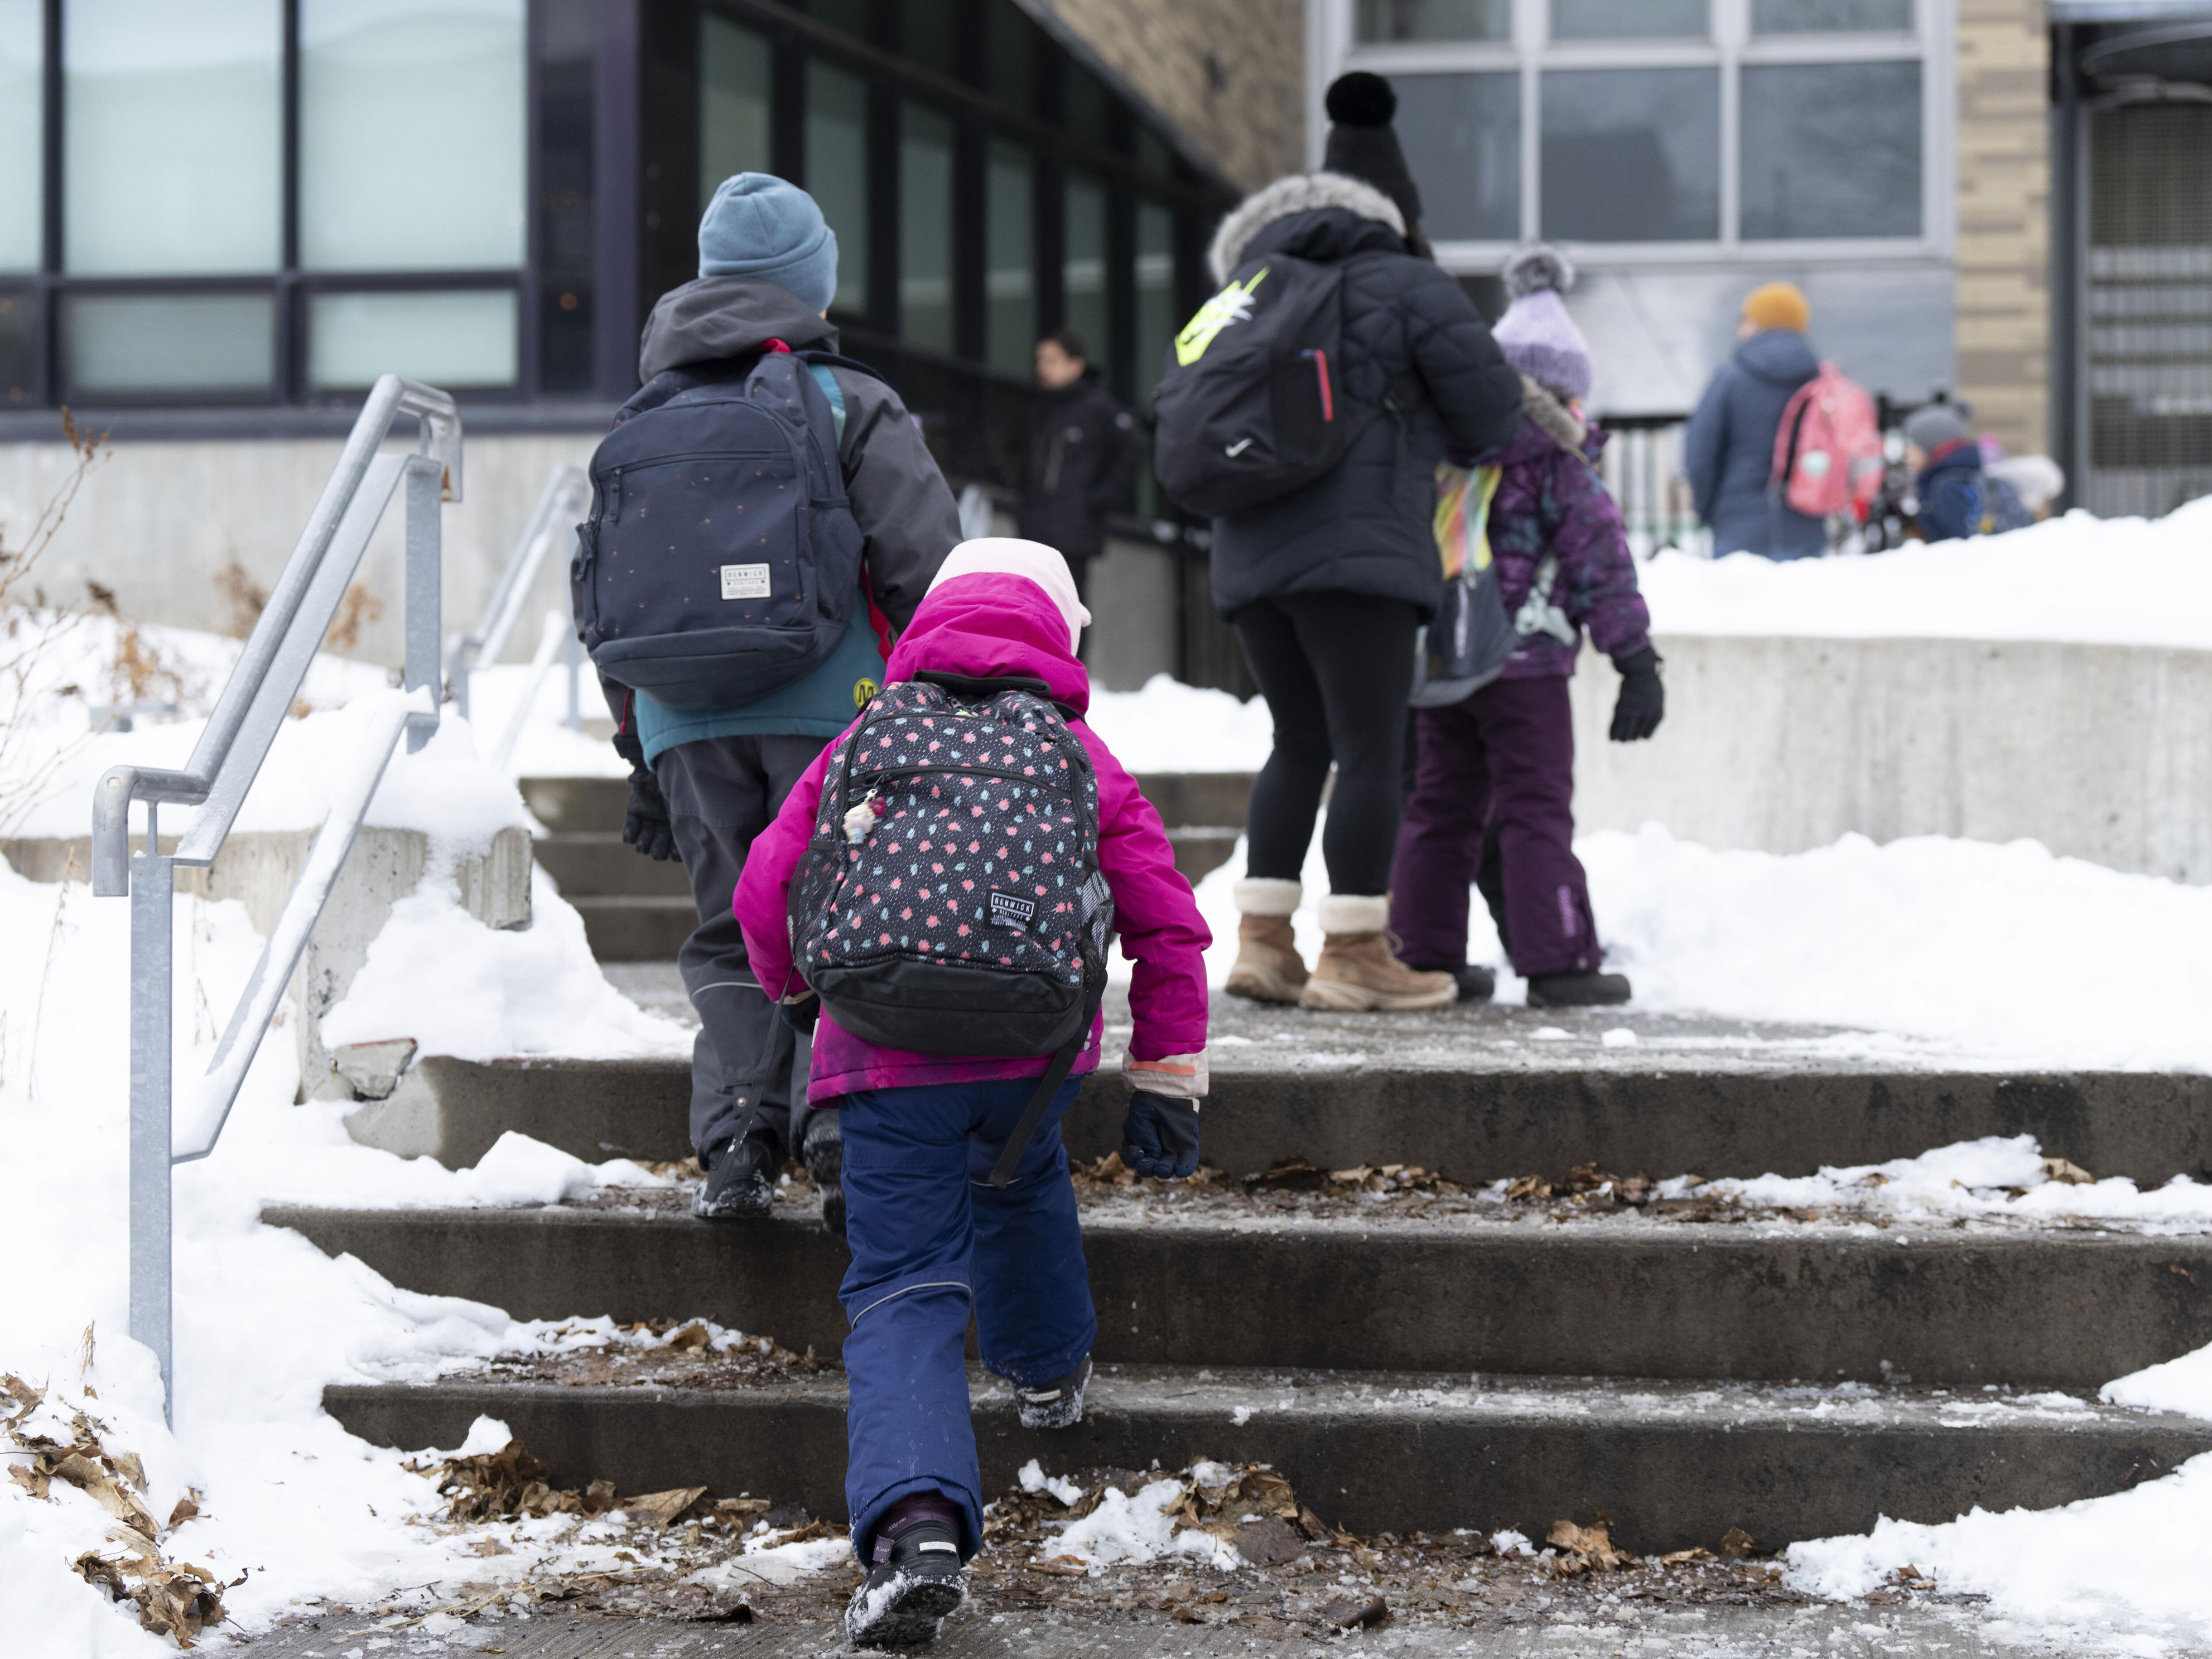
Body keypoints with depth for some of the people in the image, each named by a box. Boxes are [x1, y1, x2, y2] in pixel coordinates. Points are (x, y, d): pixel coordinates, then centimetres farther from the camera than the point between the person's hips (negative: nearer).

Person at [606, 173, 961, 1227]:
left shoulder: (642, 425, 14)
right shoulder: (850, 407, 1)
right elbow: (926, 573, -6)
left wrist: (641, 758, 24)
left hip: (687, 726, 3)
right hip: (829, 713, -3)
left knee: (730, 937, 10)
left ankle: (736, 1140, -5)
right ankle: (843, 1130, -14)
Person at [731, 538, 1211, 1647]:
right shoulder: (1083, 759, 13)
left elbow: (765, 891, 9)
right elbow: (1167, 927, 9)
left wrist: (798, 991, 30)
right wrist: (1168, 1080, 16)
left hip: (889, 1058, -2)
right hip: (1038, 1049, 2)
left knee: (905, 1288, -4)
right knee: (1019, 1183, 34)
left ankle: (913, 1523, -24)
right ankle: (1049, 1372, 55)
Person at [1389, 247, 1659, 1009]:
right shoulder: (1555, 455, -6)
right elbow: (1600, 560, -7)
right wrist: (1637, 660, -6)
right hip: (1523, 659, -5)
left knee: (1440, 803, 13)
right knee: (1535, 806, -1)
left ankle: (1425, 952, 13)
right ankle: (1556, 960, -3)